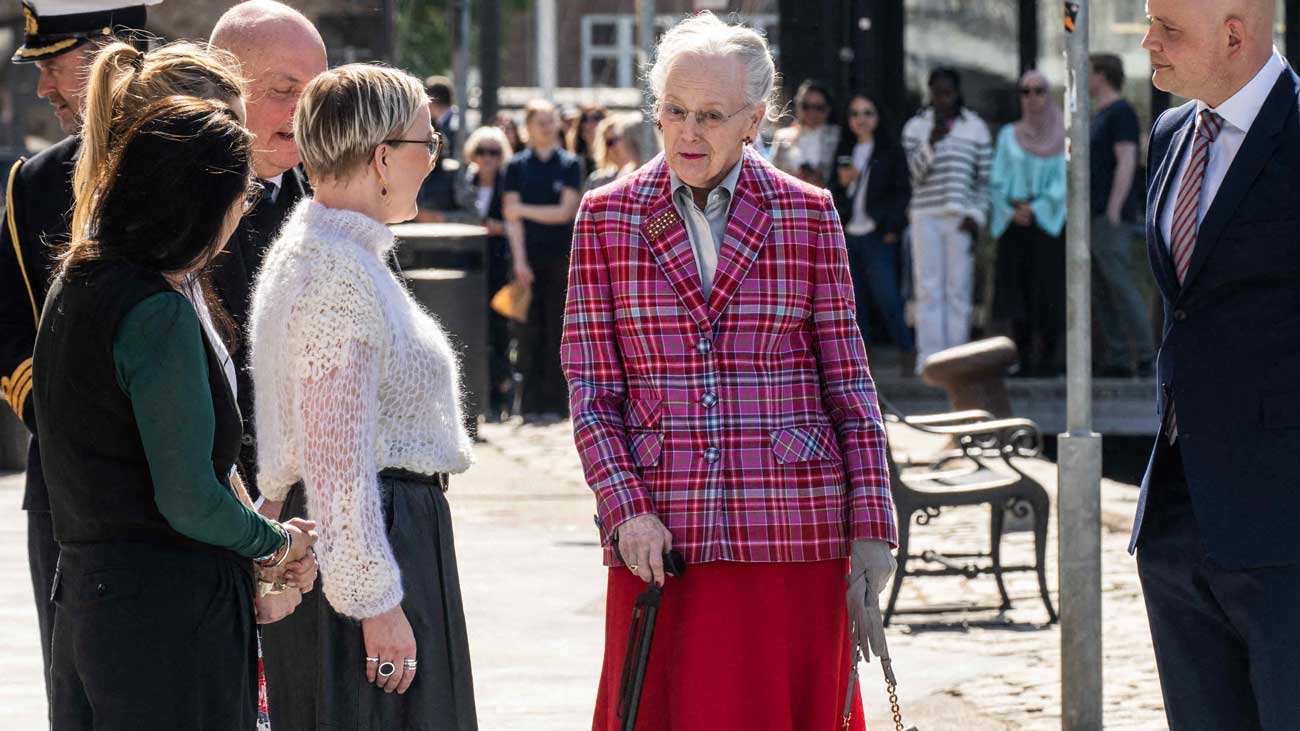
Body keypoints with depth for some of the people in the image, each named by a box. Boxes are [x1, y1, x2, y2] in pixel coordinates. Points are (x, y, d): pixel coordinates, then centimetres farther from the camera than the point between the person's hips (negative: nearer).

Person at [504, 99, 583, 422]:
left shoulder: (570, 165, 5)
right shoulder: (517, 166, 6)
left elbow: (565, 212, -2)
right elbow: (513, 218, -1)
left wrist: (524, 209, -4)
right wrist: (520, 260, -10)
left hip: (561, 256, 0)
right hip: (529, 255, 0)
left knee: (557, 329, -2)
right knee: (530, 329, -2)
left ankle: (554, 403, 1)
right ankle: (531, 404, 2)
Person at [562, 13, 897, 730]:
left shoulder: (807, 214, 4)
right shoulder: (607, 216, 5)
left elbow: (848, 381, 5)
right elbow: (589, 385, 3)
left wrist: (871, 529, -1)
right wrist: (624, 508, -9)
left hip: (791, 527, 0)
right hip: (660, 534, 0)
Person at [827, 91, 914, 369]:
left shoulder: (890, 151, 1)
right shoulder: (844, 153, 16)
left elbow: (903, 191, -2)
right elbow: (833, 197, 19)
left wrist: (893, 228, -10)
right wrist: (842, 182, -3)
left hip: (878, 236, -5)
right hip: (848, 236, 5)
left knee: (887, 298, -13)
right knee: (856, 302, 5)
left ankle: (907, 353, -3)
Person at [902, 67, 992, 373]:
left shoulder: (976, 127, 9)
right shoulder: (916, 127, 8)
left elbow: (985, 177, 8)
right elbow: (916, 172, 0)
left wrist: (976, 215, -2)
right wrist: (931, 143, -15)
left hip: (961, 218, 0)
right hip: (927, 215, 0)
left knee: (959, 288, -2)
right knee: (929, 289, -3)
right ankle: (929, 356, -3)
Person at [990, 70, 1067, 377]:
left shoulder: (1064, 137, 5)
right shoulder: (1009, 136, 13)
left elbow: (1064, 181, -3)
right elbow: (998, 181, 7)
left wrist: (1035, 208, -12)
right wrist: (1013, 210, -9)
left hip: (1049, 222, -2)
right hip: (1015, 224, 2)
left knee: (1049, 291, -8)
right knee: (1017, 291, -4)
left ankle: (1049, 359, -5)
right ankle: (1023, 359, -1)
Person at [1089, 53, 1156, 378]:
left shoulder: (1121, 113, -8)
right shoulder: (1101, 116, 21)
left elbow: (1126, 163, -17)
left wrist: (1113, 212, -21)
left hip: (1112, 219, -10)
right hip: (1096, 217, 10)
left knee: (1121, 286, -14)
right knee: (1101, 291, 6)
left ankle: (1147, 358, -17)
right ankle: (1117, 360, 6)